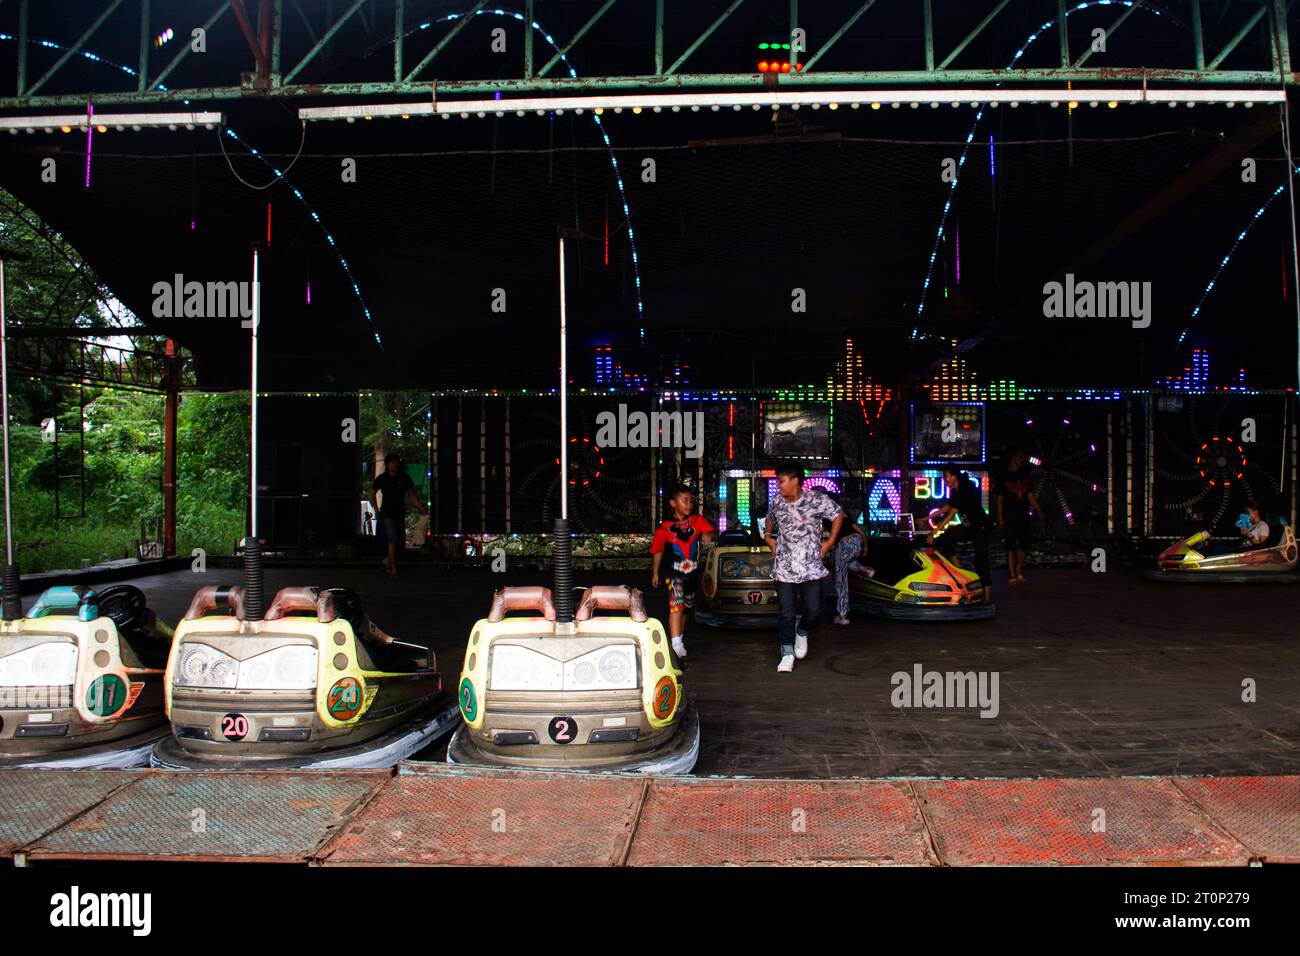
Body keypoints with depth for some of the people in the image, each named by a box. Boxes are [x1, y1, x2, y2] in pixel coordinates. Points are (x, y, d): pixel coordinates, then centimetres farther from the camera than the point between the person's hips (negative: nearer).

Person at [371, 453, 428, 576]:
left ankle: (387, 561, 29)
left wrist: (421, 507, -10)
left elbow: (411, 494, 5)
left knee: (401, 542, 8)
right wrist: (377, 511, -1)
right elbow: (372, 494, 6)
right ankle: (393, 568, -7)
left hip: (400, 514, 5)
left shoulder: (404, 478, 4)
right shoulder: (382, 478, -4)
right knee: (393, 540, -13)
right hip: (387, 514, -5)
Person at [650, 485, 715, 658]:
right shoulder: (666, 527, -8)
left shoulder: (697, 520, 0)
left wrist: (708, 535, -37)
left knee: (686, 606, 19)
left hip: (693, 571, 5)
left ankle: (681, 637, 37)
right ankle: (676, 644, -26)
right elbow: (658, 551, 0)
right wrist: (655, 573, 3)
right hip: (674, 572, -4)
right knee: (676, 605, -20)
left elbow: (709, 530, -13)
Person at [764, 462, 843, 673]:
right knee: (787, 613, 0)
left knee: (814, 610, -1)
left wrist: (829, 542, 3)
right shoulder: (777, 503, 4)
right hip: (784, 567, 2)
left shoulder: (816, 499, -7)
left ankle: (802, 632, 31)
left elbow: (838, 515, 7)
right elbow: (769, 520, 26)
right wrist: (768, 536, 9)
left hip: (811, 567, -2)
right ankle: (787, 653, 8)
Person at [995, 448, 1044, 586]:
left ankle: (1018, 569, 25)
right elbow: (999, 499, 0)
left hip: (1023, 515, 4)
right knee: (1011, 546, -4)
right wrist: (1000, 518, -6)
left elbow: (1030, 495, 14)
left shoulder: (1025, 474, 12)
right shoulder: (1004, 476, 0)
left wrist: (1039, 510, 1)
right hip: (1010, 516, -4)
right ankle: (1012, 575, 2)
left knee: (1024, 544, 5)